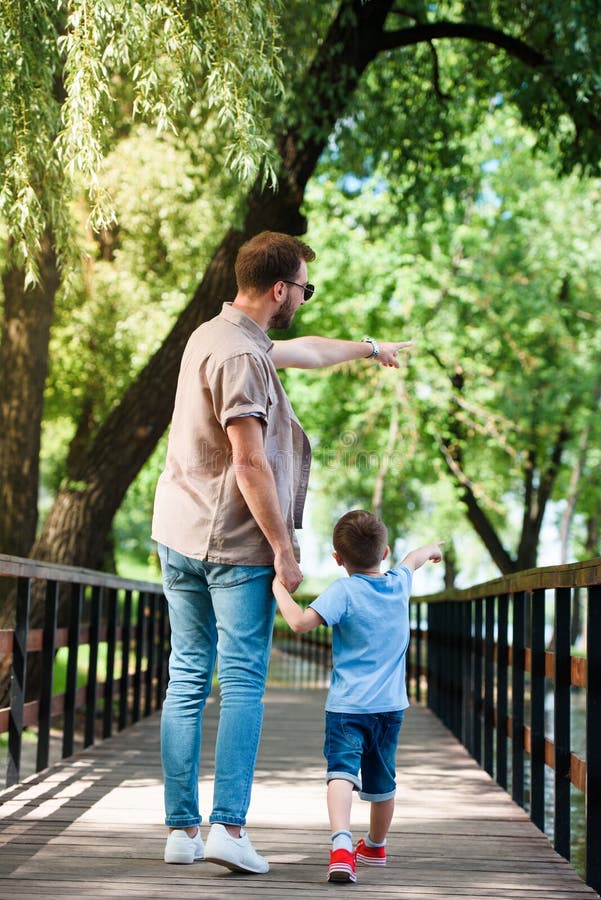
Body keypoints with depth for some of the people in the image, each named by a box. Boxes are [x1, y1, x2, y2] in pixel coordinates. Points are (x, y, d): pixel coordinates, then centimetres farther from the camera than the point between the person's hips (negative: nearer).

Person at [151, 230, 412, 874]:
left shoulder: (216, 335, 15)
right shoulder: (241, 355, -16)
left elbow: (304, 351, 32)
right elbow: (249, 463, -20)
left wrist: (369, 348, 45)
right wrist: (284, 549, -15)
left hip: (177, 537, 9)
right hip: (236, 545, -9)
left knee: (186, 681, 8)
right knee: (243, 686, -4)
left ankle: (181, 830, 11)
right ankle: (228, 826, -8)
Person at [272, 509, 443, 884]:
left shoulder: (344, 592, -11)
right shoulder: (400, 583, 6)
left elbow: (300, 621, -23)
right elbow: (414, 558, 30)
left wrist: (279, 587, -10)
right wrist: (431, 549, 52)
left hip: (347, 705, -5)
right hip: (391, 705, 5)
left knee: (342, 772, -18)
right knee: (382, 781, 21)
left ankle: (342, 843, -41)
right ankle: (375, 846, 42)